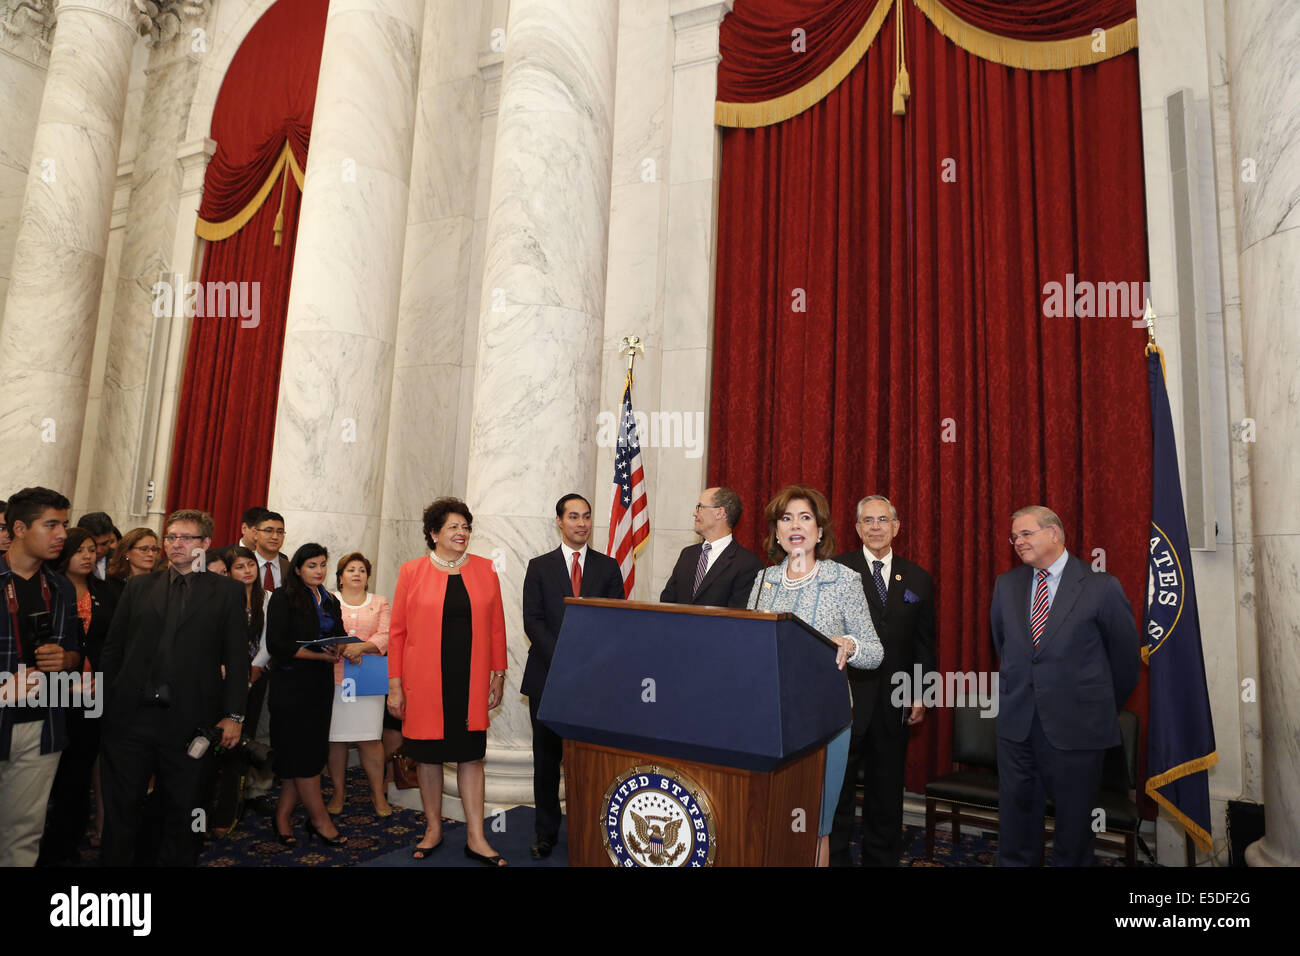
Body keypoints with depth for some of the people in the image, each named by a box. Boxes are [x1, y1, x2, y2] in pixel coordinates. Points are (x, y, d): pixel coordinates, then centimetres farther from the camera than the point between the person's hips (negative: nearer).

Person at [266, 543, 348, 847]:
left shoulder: (330, 601, 15)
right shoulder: (283, 597, -4)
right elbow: (277, 645, -13)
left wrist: (338, 649, -8)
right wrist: (317, 654, -19)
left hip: (321, 684, 6)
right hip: (291, 684, -6)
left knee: (312, 752, 5)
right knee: (303, 754, -2)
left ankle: (283, 817, 16)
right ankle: (320, 820, 5)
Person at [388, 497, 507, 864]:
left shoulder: (484, 569, 3)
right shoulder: (412, 571, -1)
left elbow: (496, 626, 6)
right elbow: (397, 631, 0)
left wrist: (498, 674, 3)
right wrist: (395, 685, -2)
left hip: (471, 681, 1)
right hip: (426, 681, -1)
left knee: (471, 755, 6)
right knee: (429, 754, 11)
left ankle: (476, 839, 17)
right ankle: (433, 830, 30)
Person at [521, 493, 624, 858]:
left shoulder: (608, 566, 8)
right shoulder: (540, 567, 6)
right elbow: (533, 621, -1)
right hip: (547, 677, 0)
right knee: (547, 757, 7)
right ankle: (546, 833, 20)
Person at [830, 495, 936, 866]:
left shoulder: (918, 579, 8)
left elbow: (924, 644, 9)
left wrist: (920, 695, 3)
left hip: (894, 706, 3)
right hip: (843, 700, -3)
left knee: (887, 795, 14)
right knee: (837, 791, 7)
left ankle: (882, 858, 29)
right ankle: (834, 858, 21)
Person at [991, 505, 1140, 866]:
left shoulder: (1101, 586, -7)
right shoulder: (1006, 584, 4)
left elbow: (1125, 654, 2)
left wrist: (1105, 708, 10)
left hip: (1077, 725, -3)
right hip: (1016, 721, 3)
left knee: (1074, 815, 11)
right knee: (1016, 808, 12)